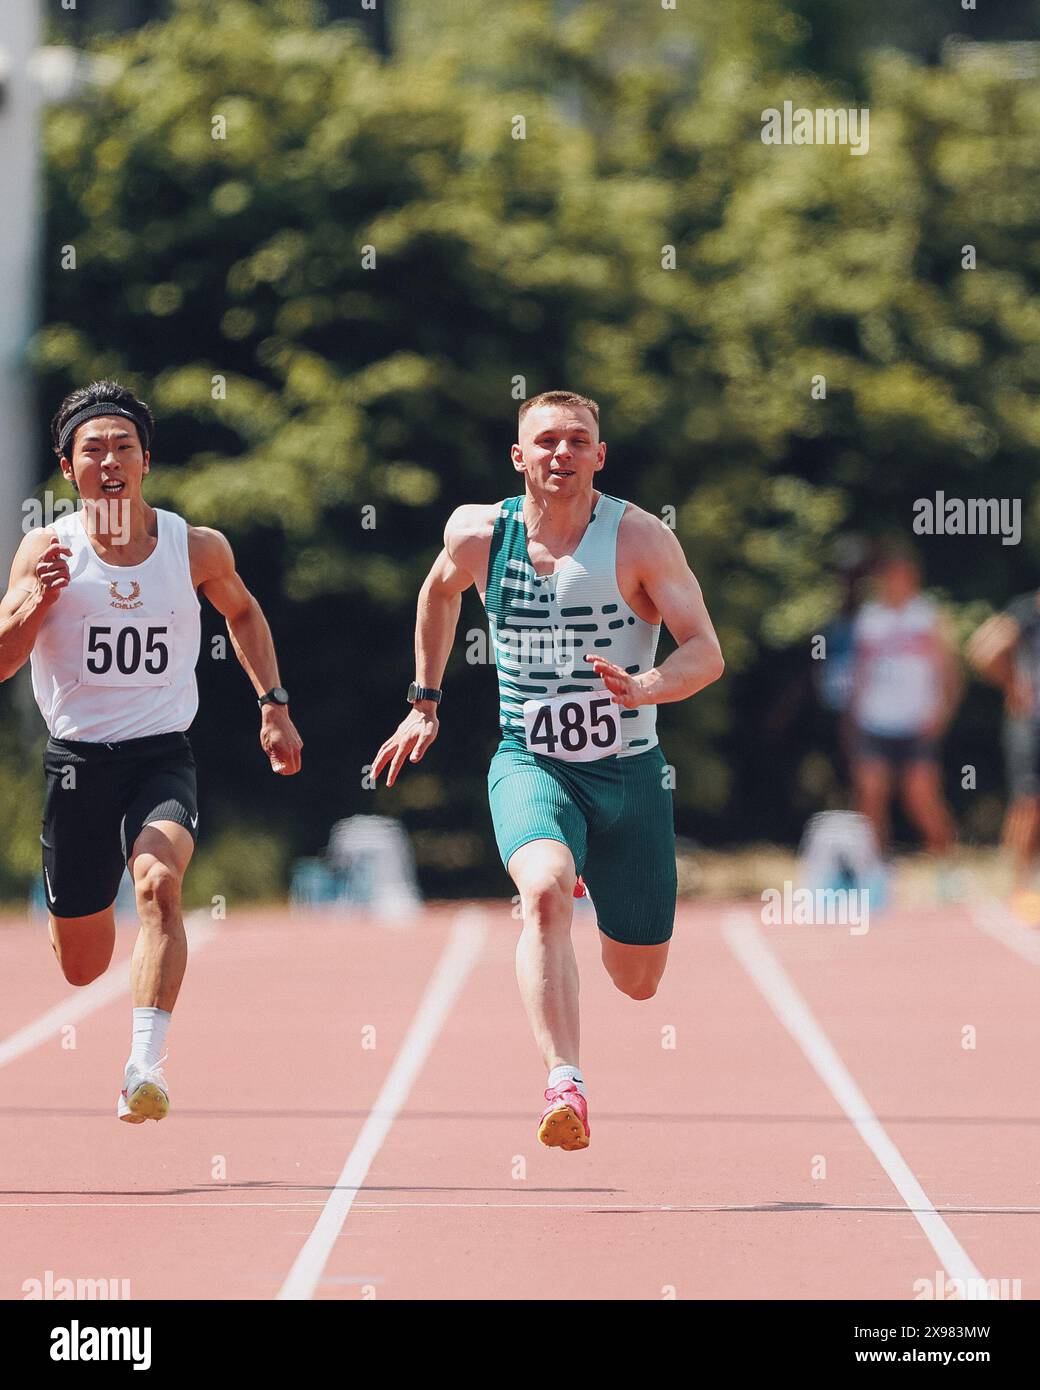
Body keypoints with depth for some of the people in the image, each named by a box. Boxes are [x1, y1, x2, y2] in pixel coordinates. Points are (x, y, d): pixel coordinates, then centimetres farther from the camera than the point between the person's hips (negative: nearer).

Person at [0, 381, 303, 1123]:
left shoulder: (197, 548, -1)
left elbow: (243, 611, 21)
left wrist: (274, 703, 14)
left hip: (163, 755, 0)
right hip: (78, 759, 0)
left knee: (159, 879, -32)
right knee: (82, 967, 10)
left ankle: (146, 1064, -37)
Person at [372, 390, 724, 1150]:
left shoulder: (640, 538, -12)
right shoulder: (478, 533, -4)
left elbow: (707, 653, -17)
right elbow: (439, 592, 20)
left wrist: (645, 687, -37)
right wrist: (424, 703, 20)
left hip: (630, 771, 0)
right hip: (530, 764, 0)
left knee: (637, 978, 10)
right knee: (545, 891, -33)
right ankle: (566, 1086, -40)